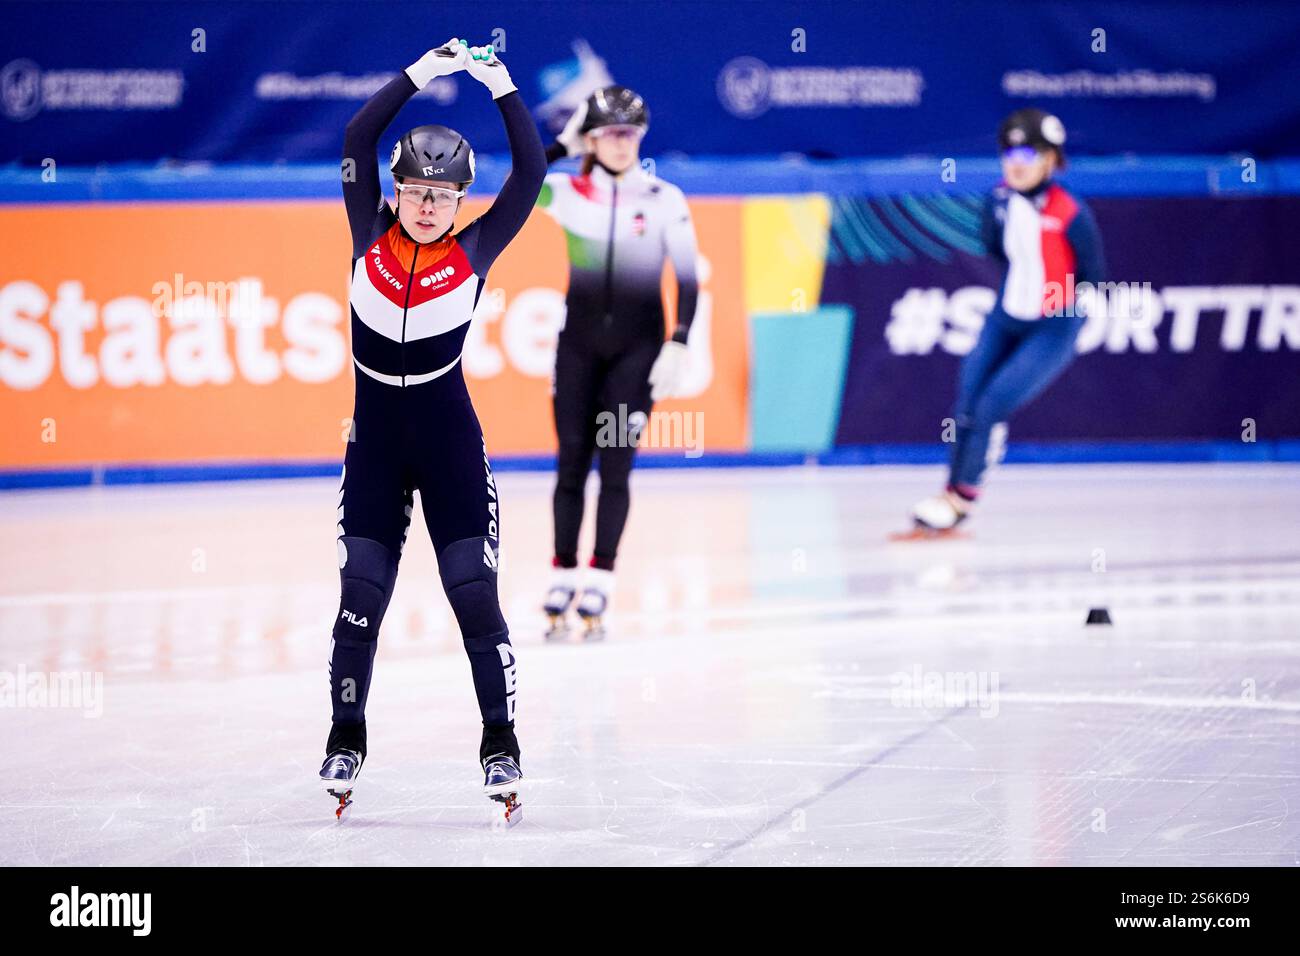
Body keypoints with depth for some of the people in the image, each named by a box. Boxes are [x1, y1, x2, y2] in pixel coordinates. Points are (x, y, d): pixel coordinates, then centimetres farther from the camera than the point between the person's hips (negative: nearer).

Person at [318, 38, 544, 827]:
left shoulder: (473, 253, -4)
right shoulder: (371, 239, -2)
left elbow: (531, 171, -6)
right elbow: (358, 140, -8)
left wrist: (502, 86, -8)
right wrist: (421, 75, -10)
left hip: (451, 444, -1)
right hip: (375, 443, 1)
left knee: (475, 592, -6)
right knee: (361, 597, 0)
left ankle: (501, 746, 2)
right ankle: (347, 741, 15)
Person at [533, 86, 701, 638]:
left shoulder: (664, 199, -2)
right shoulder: (570, 194, 0)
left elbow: (687, 278, -2)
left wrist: (678, 345, -10)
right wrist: (563, 146, -12)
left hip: (637, 346, -1)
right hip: (580, 343, 1)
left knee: (615, 466, -4)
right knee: (572, 463, 2)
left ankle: (598, 588, 0)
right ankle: (561, 580, 9)